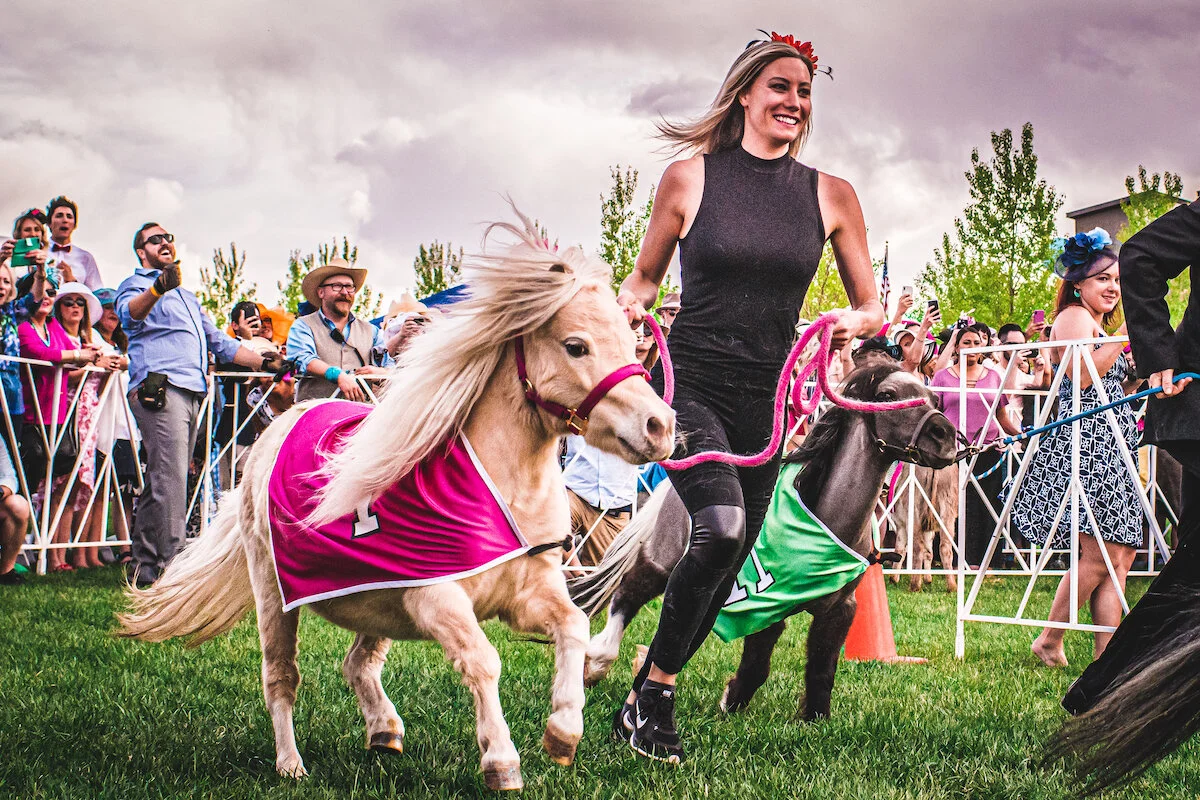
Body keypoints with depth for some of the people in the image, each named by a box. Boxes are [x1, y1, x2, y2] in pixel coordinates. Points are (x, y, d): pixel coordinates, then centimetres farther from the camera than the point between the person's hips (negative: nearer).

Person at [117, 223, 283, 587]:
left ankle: (145, 566, 9)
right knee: (170, 482, -17)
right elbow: (130, 313, -20)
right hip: (161, 389, -8)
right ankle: (169, 567, -21)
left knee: (161, 484, 8)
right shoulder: (137, 285, 5)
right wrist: (158, 289, -41)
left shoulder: (187, 297, 32)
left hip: (192, 393, 8)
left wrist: (264, 362, 25)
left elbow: (220, 342, 36)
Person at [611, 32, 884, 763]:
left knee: (730, 562, 7)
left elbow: (873, 306, 11)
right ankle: (656, 695, -9)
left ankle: (644, 702, 25)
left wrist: (857, 322, -11)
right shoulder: (690, 178, 0)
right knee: (721, 523, -26)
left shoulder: (831, 197, 5)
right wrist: (632, 304, -8)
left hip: (766, 400, 4)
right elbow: (647, 275, 13)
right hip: (690, 383, -4)